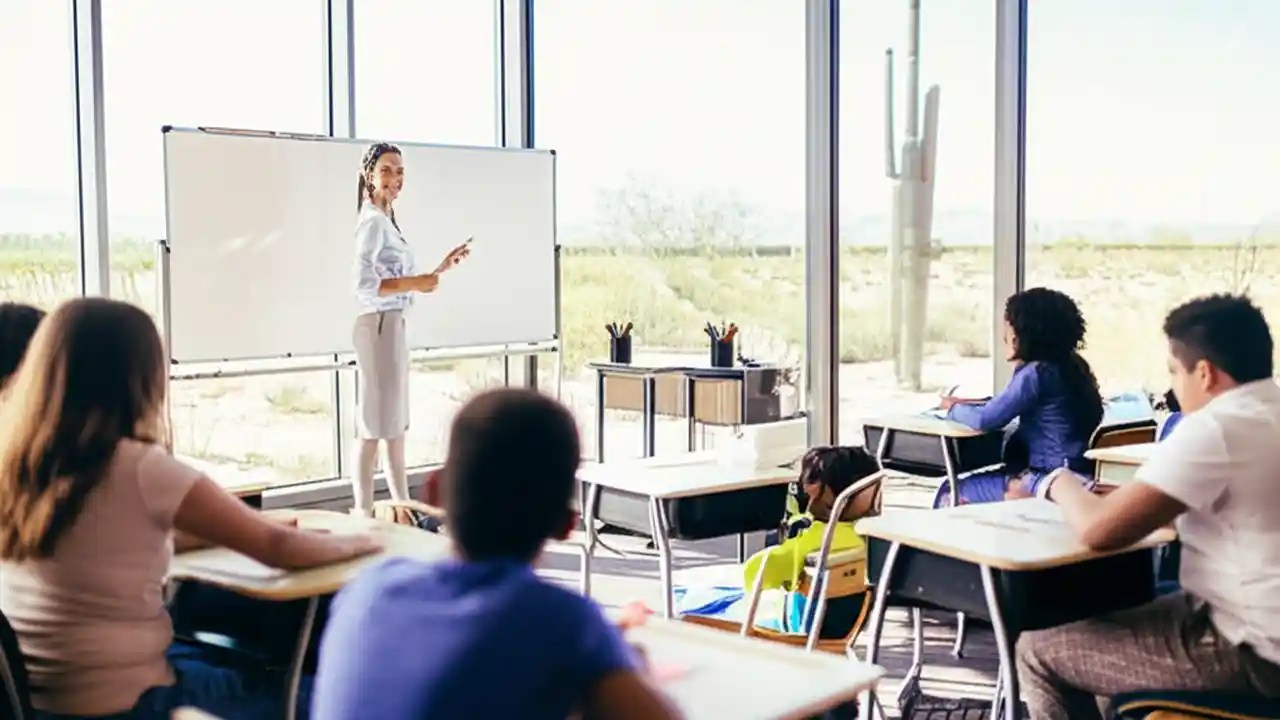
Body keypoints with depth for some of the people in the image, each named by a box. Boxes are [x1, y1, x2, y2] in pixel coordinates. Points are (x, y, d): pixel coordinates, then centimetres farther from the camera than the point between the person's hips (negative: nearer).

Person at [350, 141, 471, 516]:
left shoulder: (387, 221, 17)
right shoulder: (373, 221, -12)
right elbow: (365, 285, -22)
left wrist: (442, 268, 22)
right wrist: (416, 283, -20)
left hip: (393, 327, 10)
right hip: (379, 327, -10)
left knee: (395, 426, 15)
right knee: (374, 429, -7)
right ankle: (364, 517, -3)